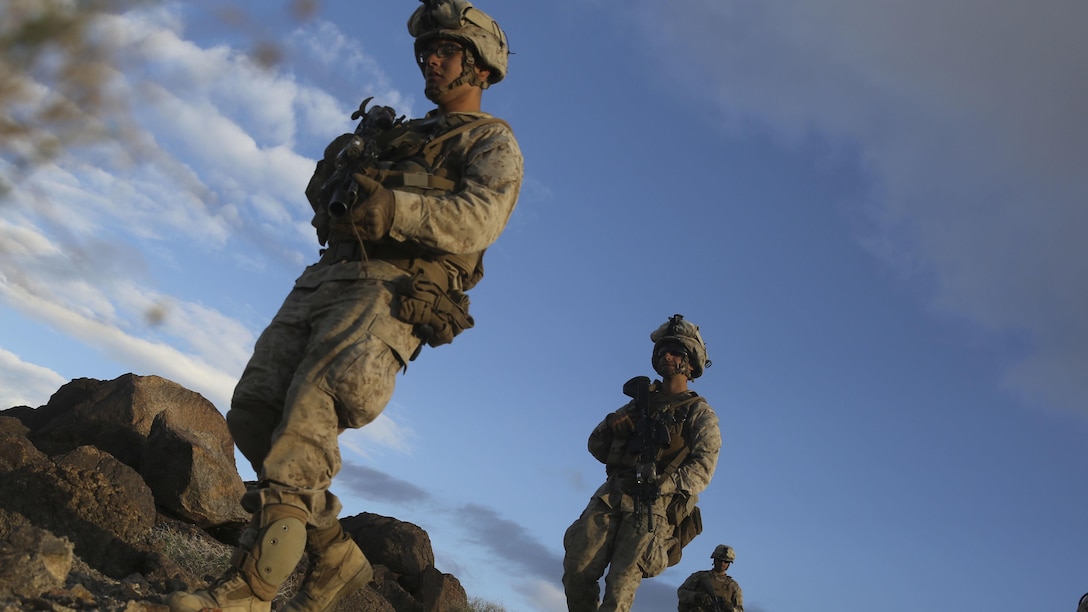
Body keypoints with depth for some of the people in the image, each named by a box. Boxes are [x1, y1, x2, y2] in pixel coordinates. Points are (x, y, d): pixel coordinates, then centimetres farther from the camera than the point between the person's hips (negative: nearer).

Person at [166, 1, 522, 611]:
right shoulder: (397, 131, 32)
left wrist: (388, 207, -25)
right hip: (328, 278, 8)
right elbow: (326, 194, 26)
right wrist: (340, 163, 1)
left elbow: (478, 220, -11)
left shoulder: (494, 142, 9)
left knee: (310, 410, -25)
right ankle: (336, 556, 6)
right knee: (252, 411, -4)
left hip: (394, 291, -7)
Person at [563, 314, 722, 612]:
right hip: (611, 494, 4)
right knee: (577, 571, -9)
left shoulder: (700, 413, 8)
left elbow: (703, 466, -8)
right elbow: (596, 445, 19)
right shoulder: (641, 401, 22)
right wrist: (613, 424, -2)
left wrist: (665, 484, -21)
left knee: (621, 584, -16)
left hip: (653, 506, -4)